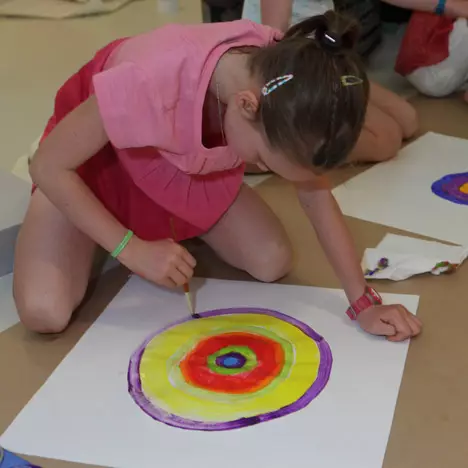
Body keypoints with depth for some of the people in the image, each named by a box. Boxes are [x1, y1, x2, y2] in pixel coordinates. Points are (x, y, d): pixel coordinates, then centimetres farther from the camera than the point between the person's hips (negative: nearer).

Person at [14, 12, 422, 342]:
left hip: (186, 160, 4)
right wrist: (132, 248, -29)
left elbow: (315, 191, -15)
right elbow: (49, 166, -28)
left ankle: (177, 223, 17)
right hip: (98, 153, -3)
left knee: (273, 263, -10)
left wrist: (364, 301, -16)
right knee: (45, 313, -19)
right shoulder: (152, 83, -43)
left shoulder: (288, 84, -28)